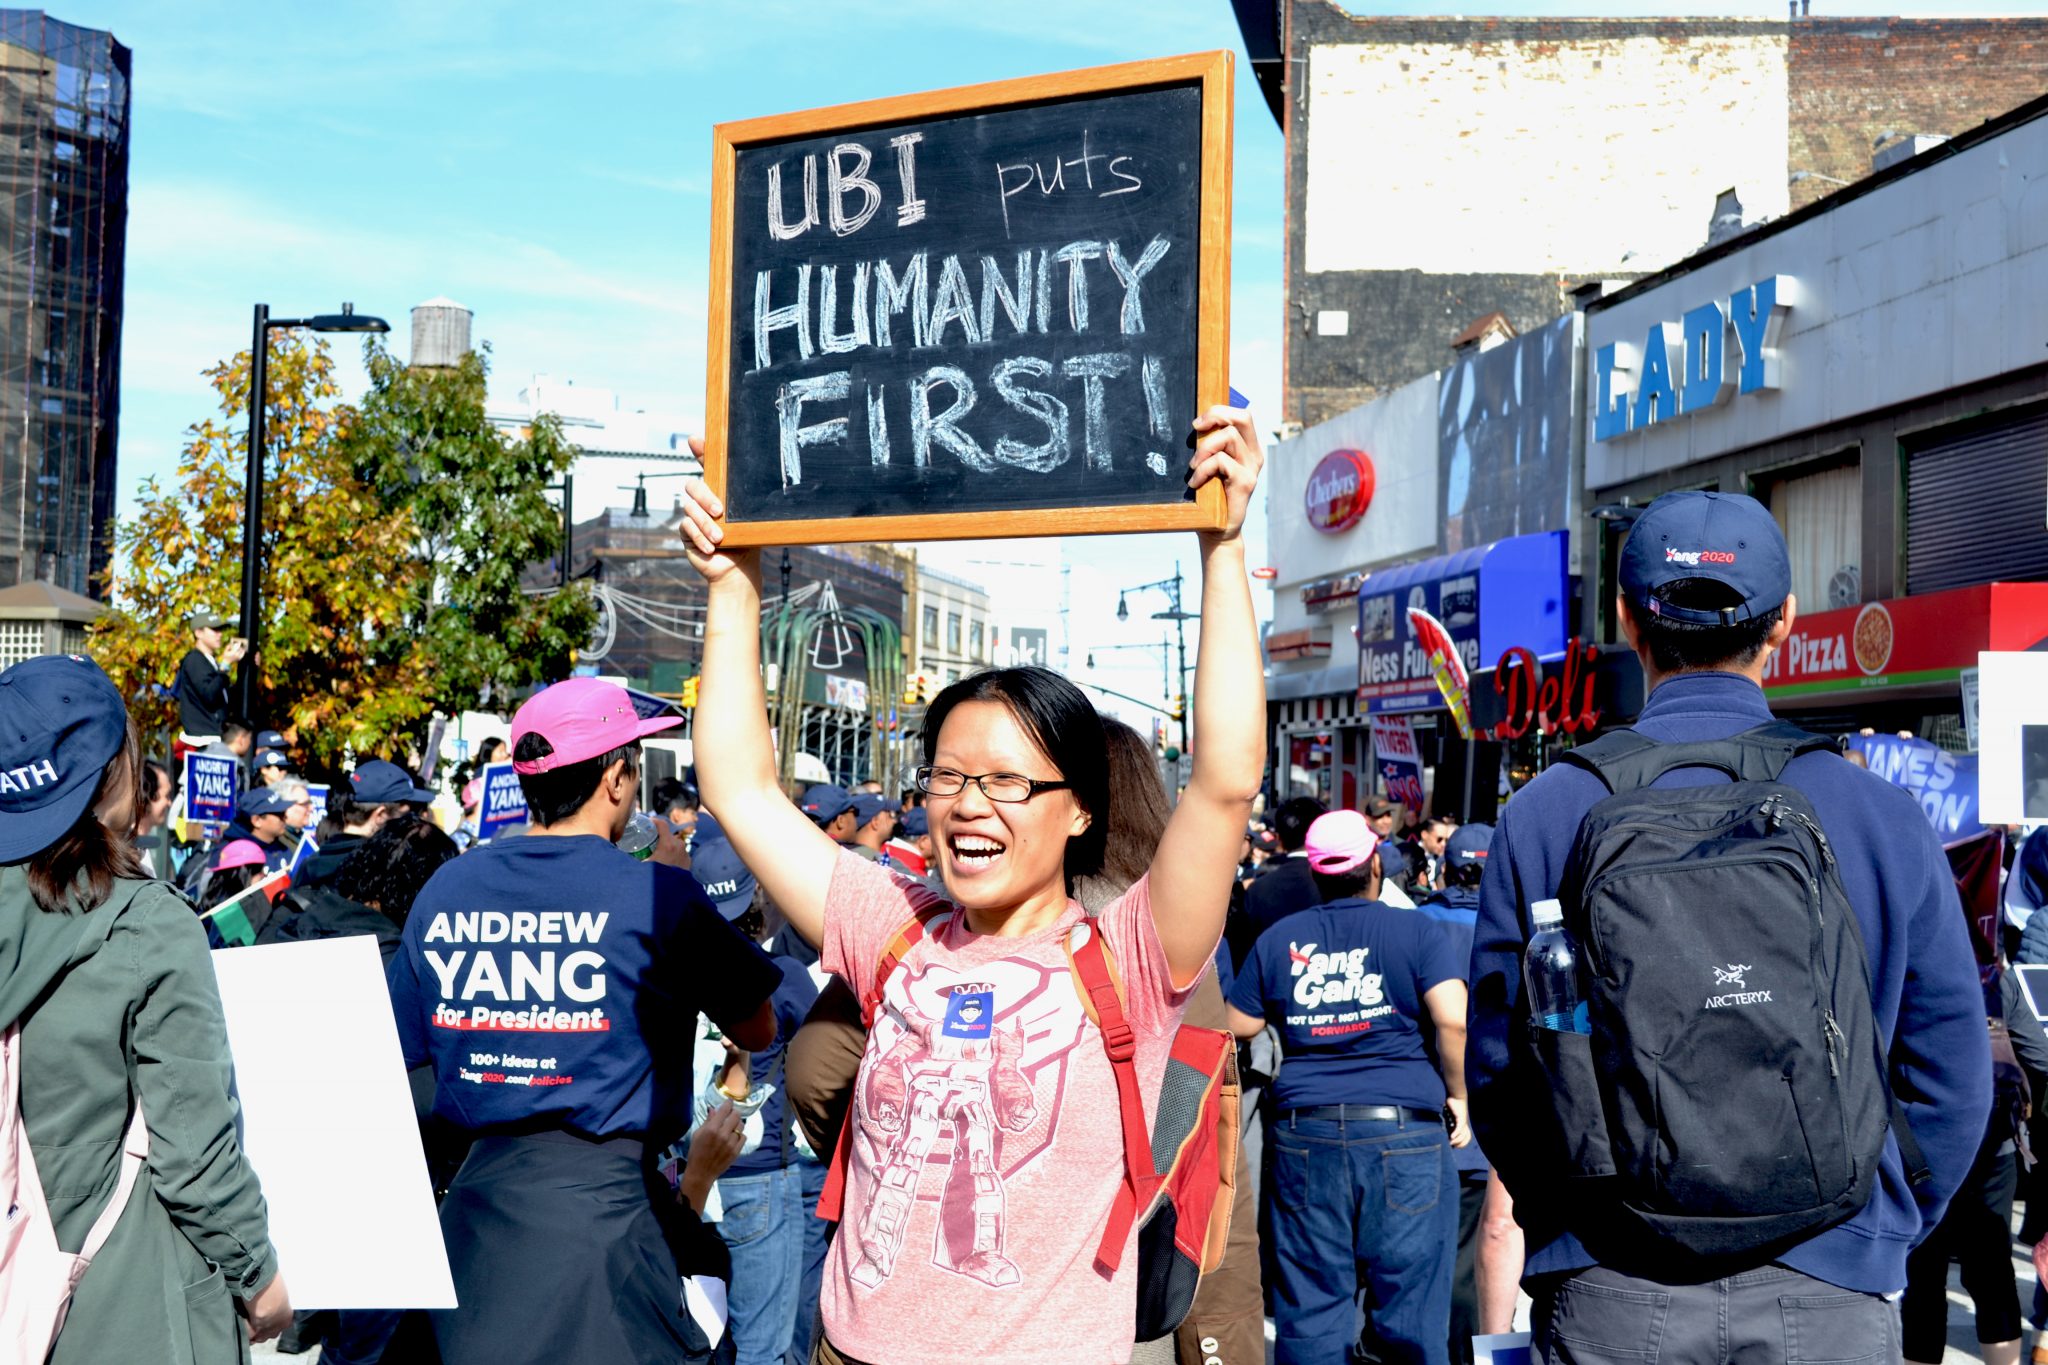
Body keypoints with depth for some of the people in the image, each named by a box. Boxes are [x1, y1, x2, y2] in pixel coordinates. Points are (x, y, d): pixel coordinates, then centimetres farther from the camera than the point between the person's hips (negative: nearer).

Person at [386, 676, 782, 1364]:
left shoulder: (446, 887, 2)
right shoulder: (658, 895, -11)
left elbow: (403, 1049, 10)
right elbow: (757, 1030, 1)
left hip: (476, 1186, 5)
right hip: (602, 1197, -5)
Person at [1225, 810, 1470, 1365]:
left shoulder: (1278, 939, 9)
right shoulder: (1417, 930, 0)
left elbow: (1238, 1026, 14)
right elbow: (1453, 1019, -12)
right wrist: (1457, 1093, 0)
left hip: (1305, 1130, 3)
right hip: (1403, 1130, -2)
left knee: (1310, 1300, 9)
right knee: (1408, 1298, 5)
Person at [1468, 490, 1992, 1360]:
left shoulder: (1542, 817, -7)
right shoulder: (1888, 820, -6)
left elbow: (1495, 1067, -3)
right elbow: (1950, 1078, 0)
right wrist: (1883, 1232, 14)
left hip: (1606, 1290, 0)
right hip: (1827, 1288, 0)